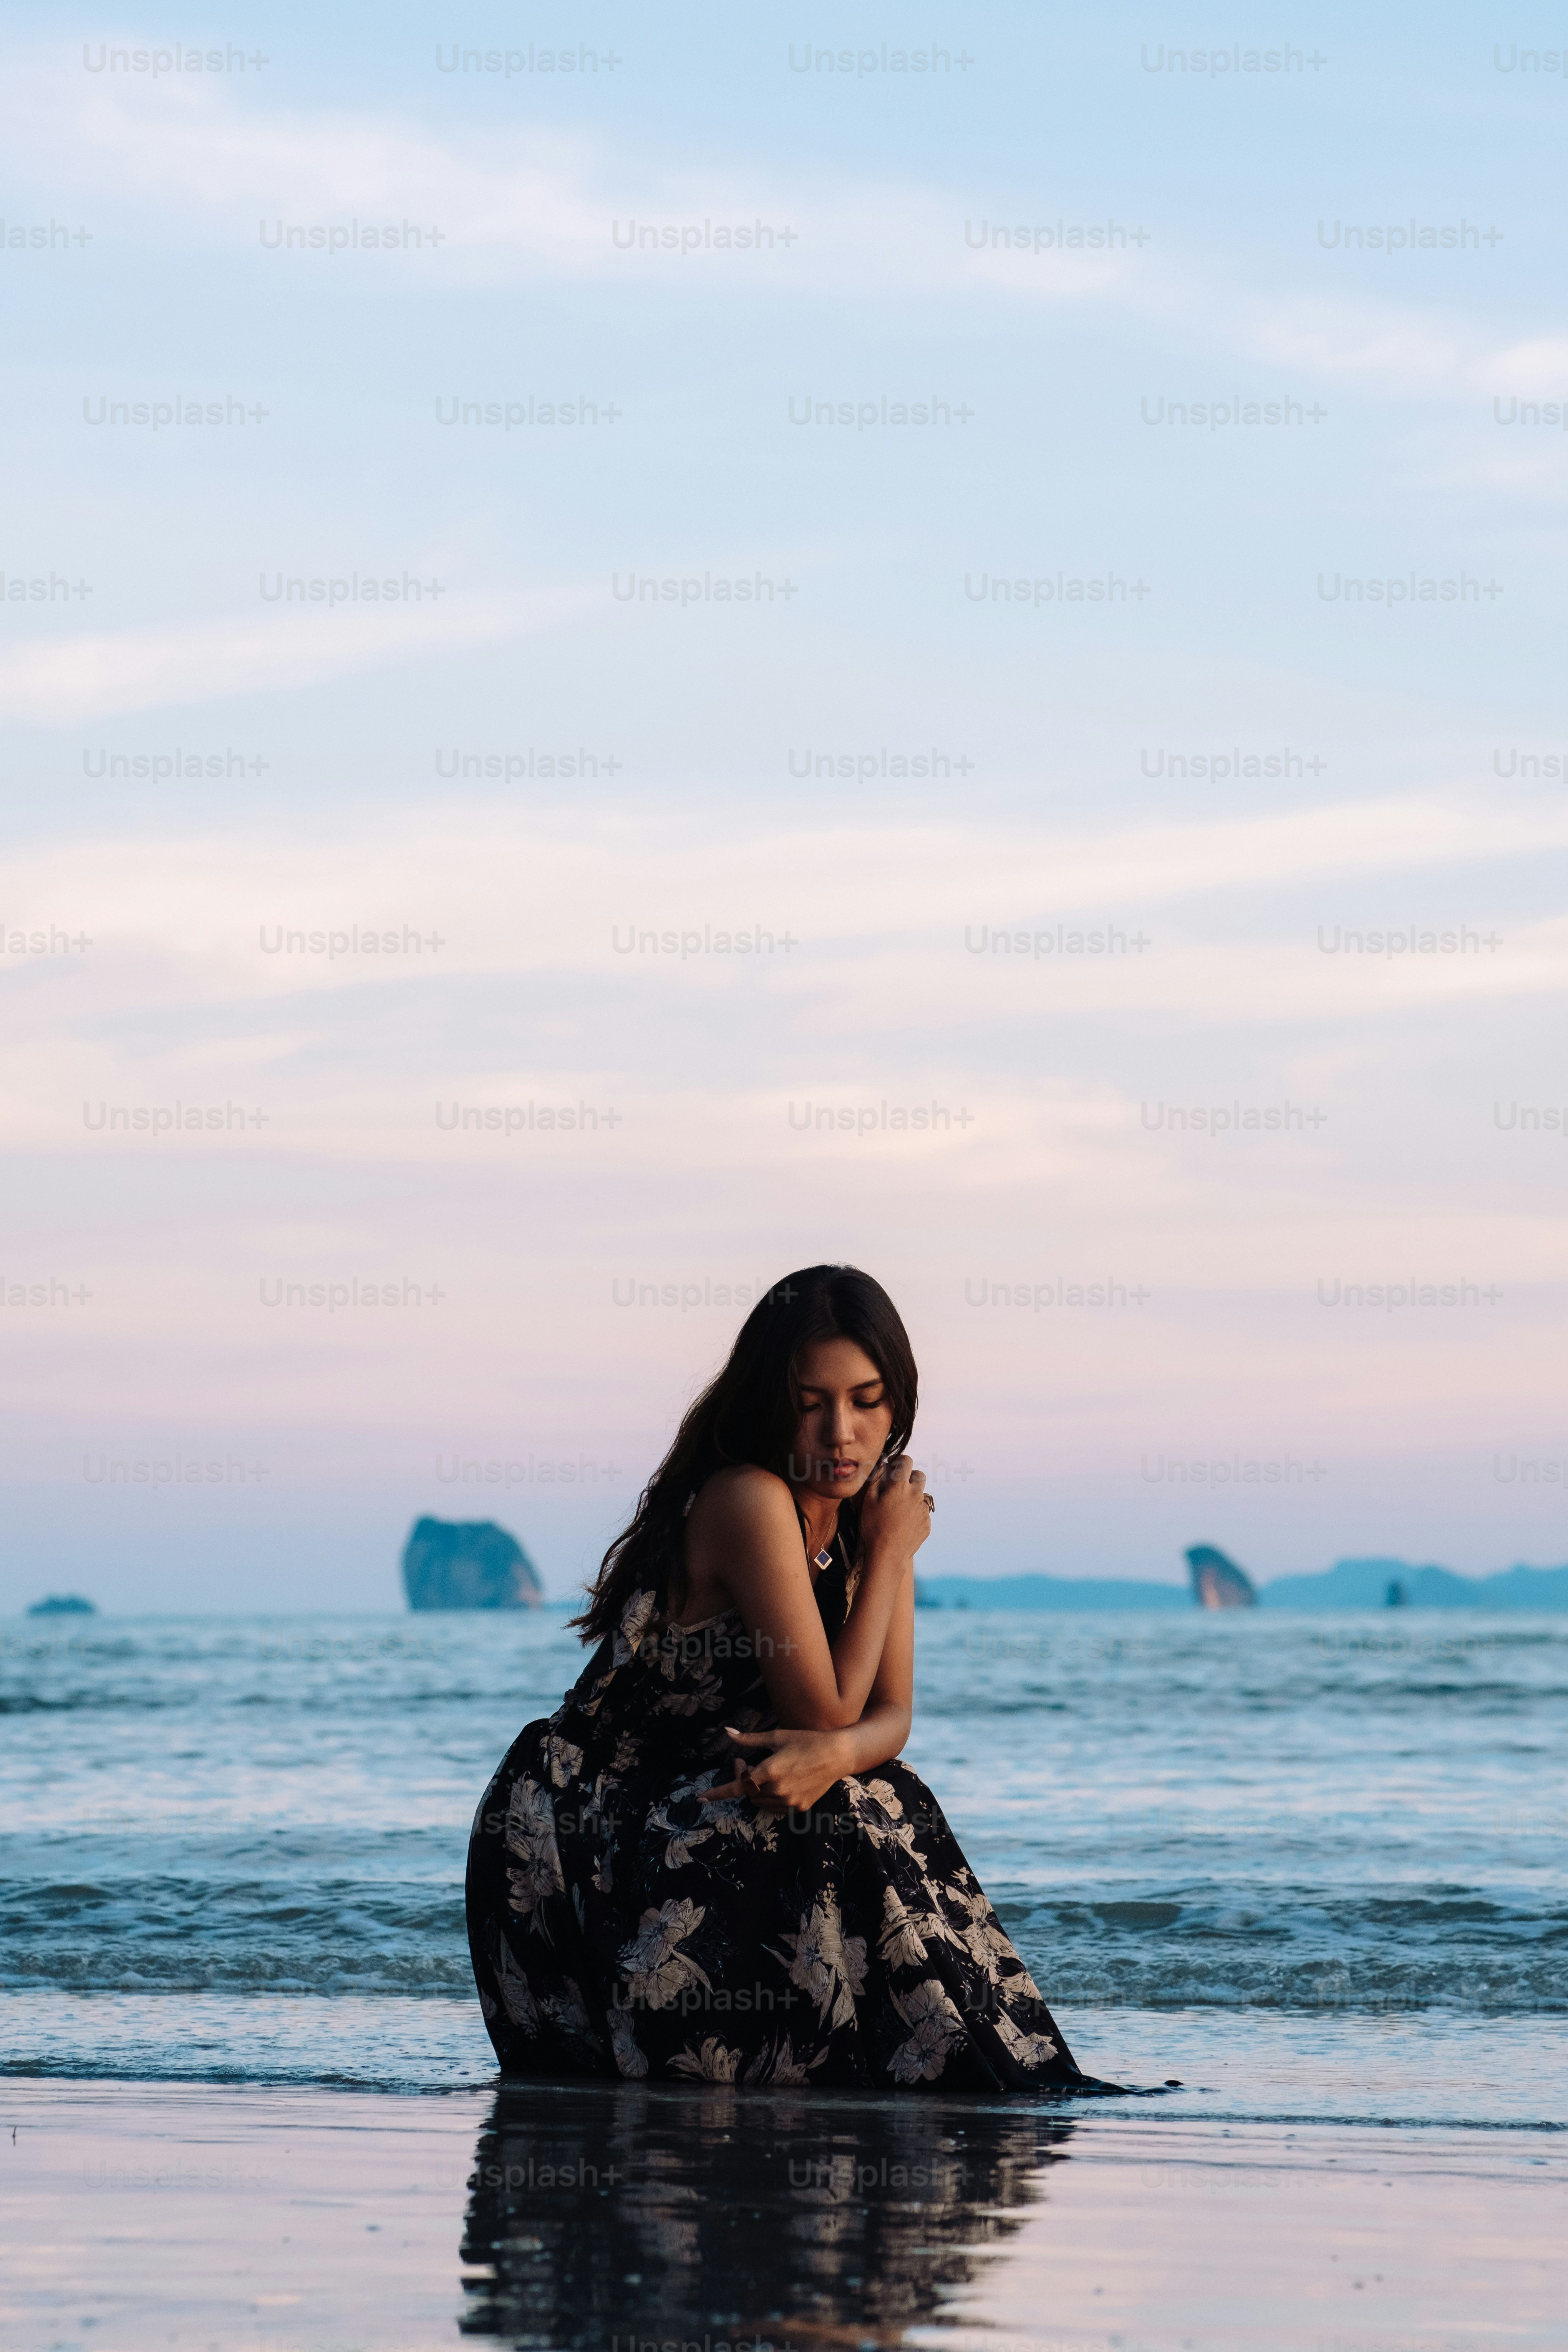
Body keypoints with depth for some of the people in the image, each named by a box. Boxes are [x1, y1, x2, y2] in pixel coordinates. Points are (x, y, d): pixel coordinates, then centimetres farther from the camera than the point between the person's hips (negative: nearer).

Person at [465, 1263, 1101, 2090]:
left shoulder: (868, 1507, 5)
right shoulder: (751, 1502, -22)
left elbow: (890, 1718, -2)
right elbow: (825, 1711, -20)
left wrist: (832, 1756, -26)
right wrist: (891, 1552, -13)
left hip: (694, 1819, 8)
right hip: (580, 1837, -8)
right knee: (850, 1829, -25)